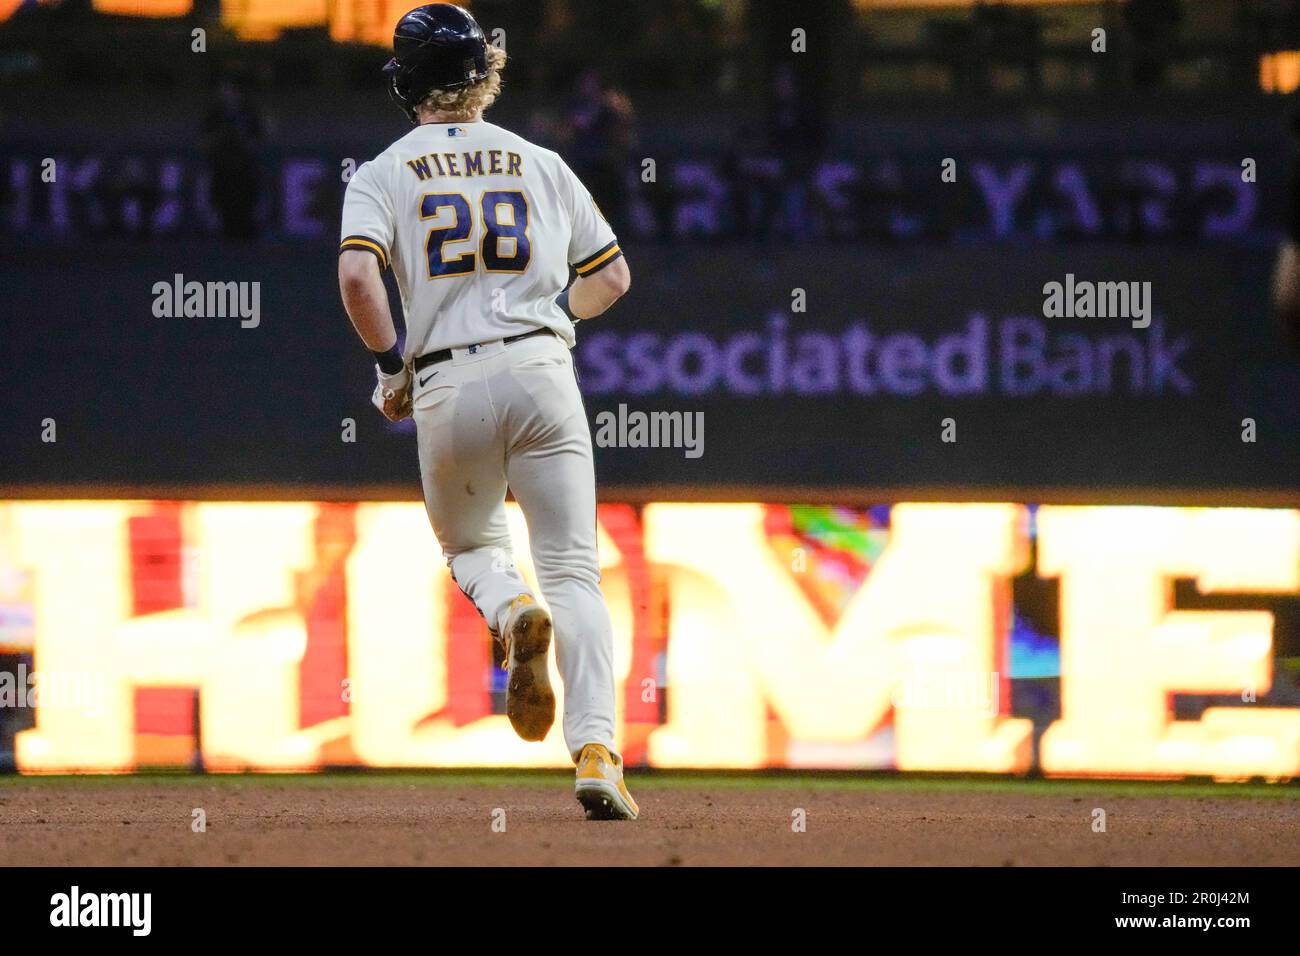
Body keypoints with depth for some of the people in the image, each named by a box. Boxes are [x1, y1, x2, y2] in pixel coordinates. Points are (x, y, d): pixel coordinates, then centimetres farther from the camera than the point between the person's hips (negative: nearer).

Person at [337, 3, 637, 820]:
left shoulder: (384, 174, 5)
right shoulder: (542, 165, 12)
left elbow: (357, 275, -13)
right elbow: (613, 276, 14)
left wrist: (391, 365, 0)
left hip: (448, 385, -1)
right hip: (541, 370, 1)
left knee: (469, 544, 23)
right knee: (574, 569, 0)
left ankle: (511, 611, -13)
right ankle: (596, 753, -16)